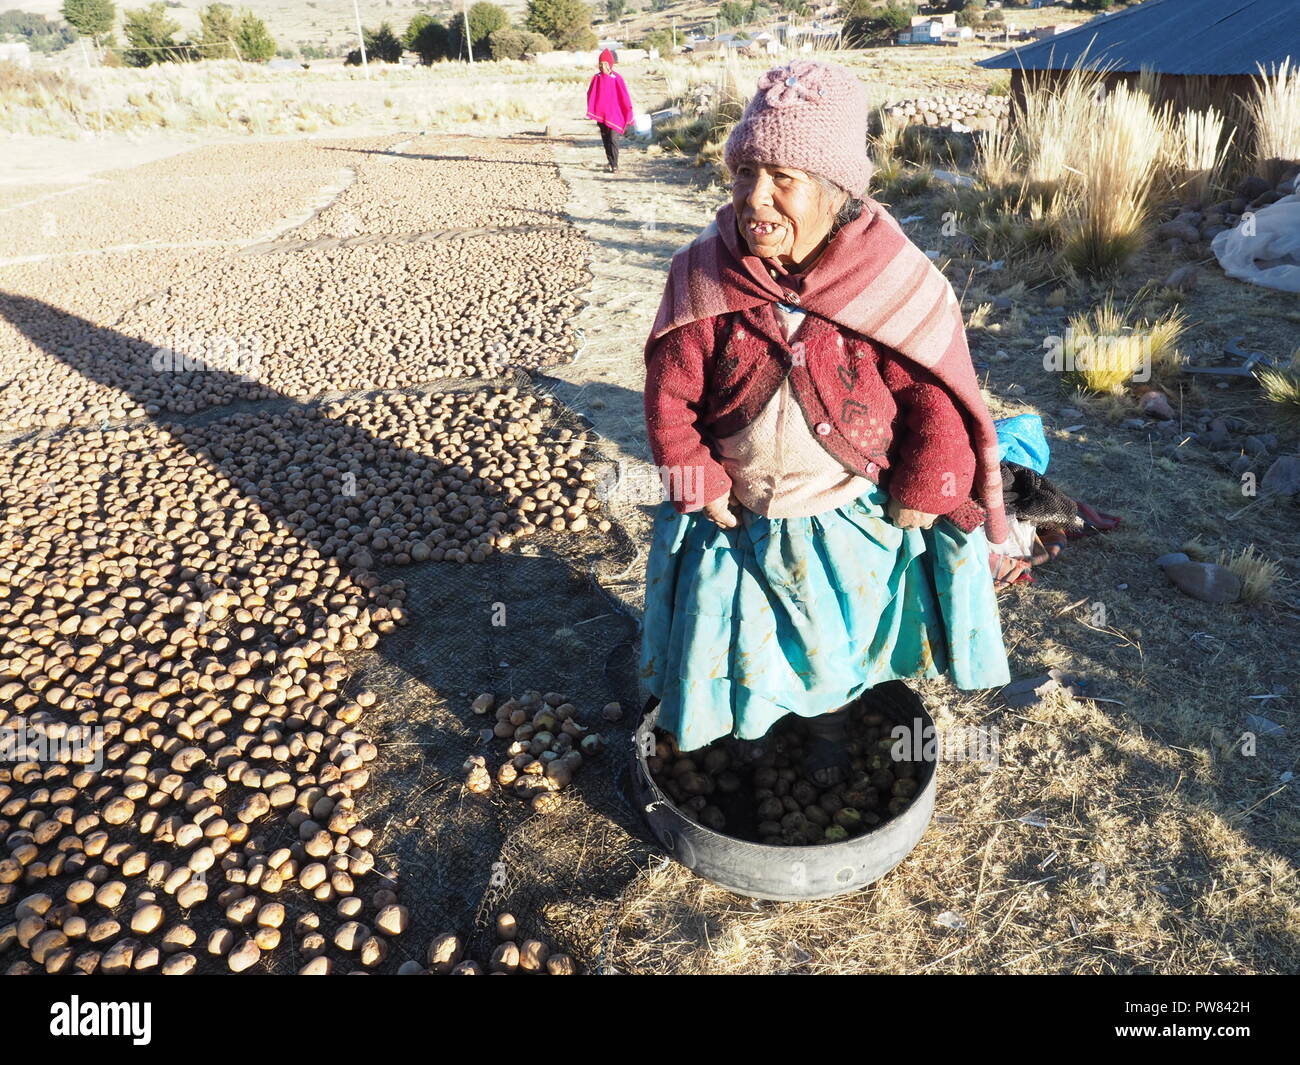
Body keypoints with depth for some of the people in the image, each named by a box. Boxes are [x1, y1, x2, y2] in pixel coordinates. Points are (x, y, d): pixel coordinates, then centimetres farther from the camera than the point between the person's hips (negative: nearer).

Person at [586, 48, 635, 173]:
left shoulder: (617, 78, -6)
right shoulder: (597, 78, 3)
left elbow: (625, 96, -4)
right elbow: (590, 94, 9)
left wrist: (629, 114, -5)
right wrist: (591, 112, 0)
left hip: (614, 114, -4)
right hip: (601, 115, 4)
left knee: (613, 139, -14)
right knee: (606, 140, 11)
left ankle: (614, 165, -12)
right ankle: (611, 161, 26)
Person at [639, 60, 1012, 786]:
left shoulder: (894, 282, -20)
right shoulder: (705, 279, -17)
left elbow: (939, 401, -12)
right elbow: (670, 392, -10)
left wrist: (920, 497, -10)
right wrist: (699, 484, -11)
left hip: (849, 519, 0)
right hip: (740, 514, 1)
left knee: (835, 643, 22)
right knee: (739, 641, 17)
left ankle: (829, 733, 52)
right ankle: (748, 720, 49)